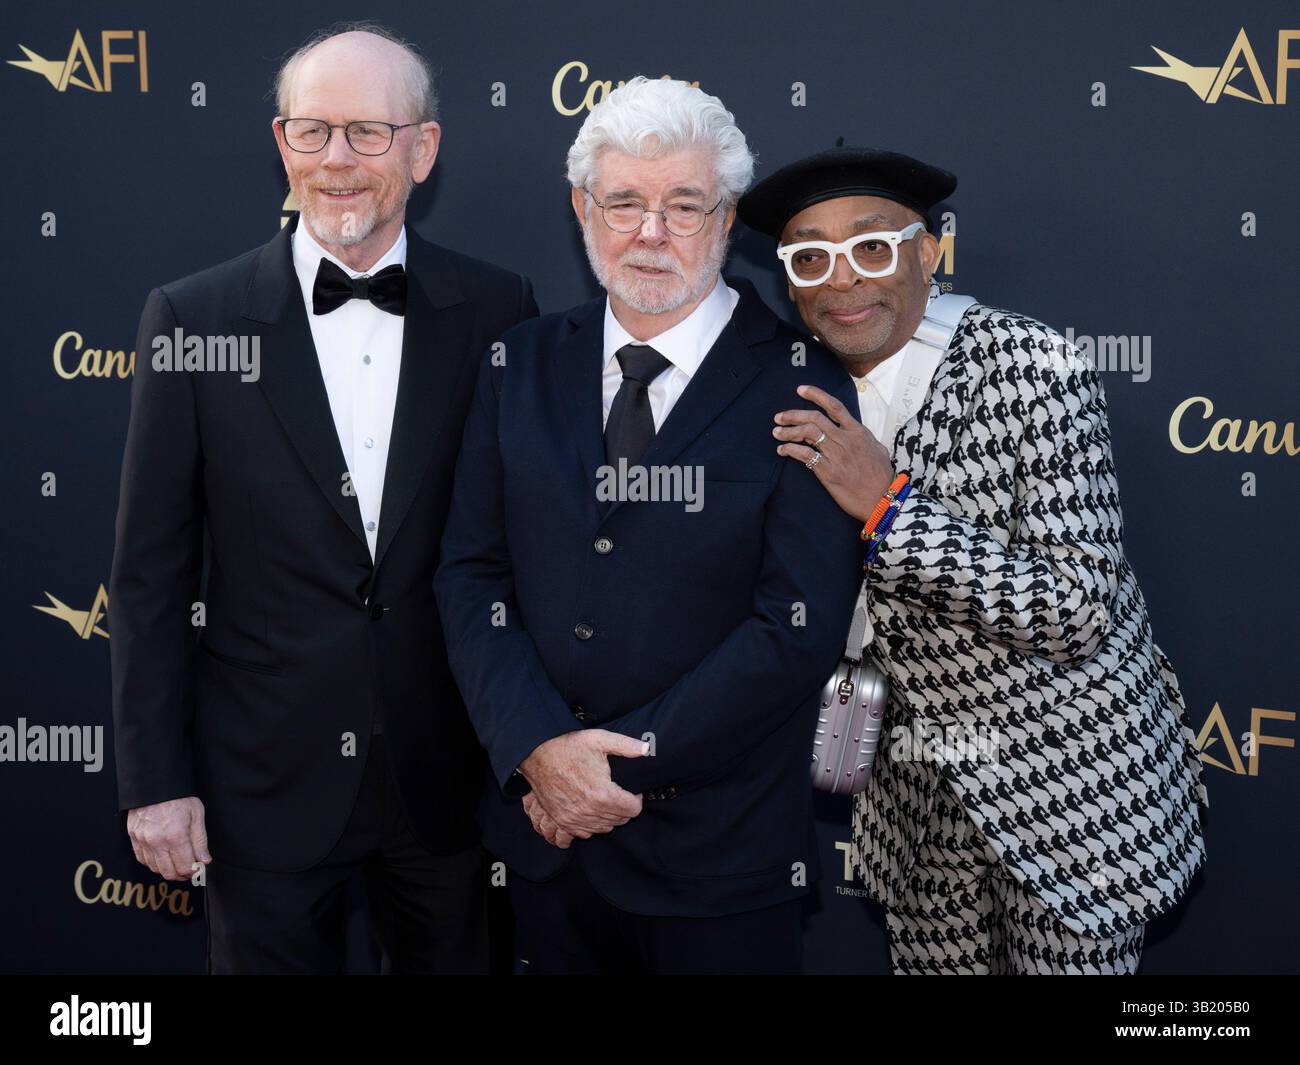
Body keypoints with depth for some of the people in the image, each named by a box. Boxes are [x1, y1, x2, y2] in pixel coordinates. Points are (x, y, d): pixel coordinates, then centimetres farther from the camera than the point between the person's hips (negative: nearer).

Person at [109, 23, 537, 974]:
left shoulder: (496, 312, -4)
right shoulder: (192, 318, -6)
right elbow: (151, 573, -3)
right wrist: (155, 780, -4)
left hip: (450, 771, 1)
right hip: (264, 778, -1)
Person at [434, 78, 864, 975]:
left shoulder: (802, 384, -11)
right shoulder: (524, 364, 3)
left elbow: (799, 627, -16)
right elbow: (471, 574, 1)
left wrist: (616, 766, -15)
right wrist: (540, 749, -13)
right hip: (546, 829, 4)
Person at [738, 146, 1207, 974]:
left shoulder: (1033, 370, -21)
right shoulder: (814, 402, -2)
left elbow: (1078, 611, -26)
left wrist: (888, 504, -29)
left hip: (1069, 777, -5)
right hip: (922, 787, 5)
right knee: (931, 963, 18)